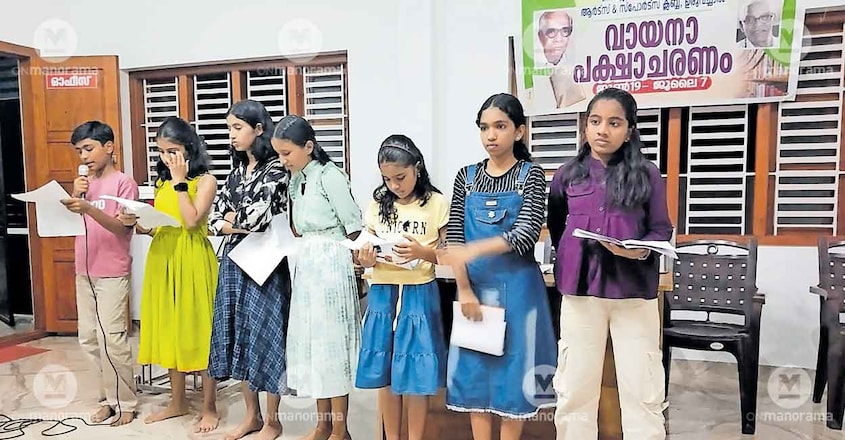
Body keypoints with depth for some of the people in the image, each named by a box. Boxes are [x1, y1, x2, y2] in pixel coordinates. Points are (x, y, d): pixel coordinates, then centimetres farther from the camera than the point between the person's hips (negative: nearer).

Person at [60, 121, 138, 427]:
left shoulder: (124, 182, -7)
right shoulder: (85, 183, 13)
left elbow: (121, 227, -16)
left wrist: (88, 208, -29)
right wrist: (75, 198, -3)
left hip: (112, 273, -7)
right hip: (84, 271, 7)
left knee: (112, 339, -6)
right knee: (89, 338, 10)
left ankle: (125, 403, 7)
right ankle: (109, 397, 22)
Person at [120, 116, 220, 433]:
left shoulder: (205, 180, -5)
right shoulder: (162, 183, 13)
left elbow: (192, 221, -18)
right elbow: (157, 227, 14)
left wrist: (180, 182, -13)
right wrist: (136, 224, -6)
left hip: (192, 261, -7)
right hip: (162, 259, 7)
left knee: (198, 330, -1)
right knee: (168, 329, 12)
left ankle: (209, 407, 12)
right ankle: (178, 402, 27)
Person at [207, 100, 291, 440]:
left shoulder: (276, 169, -10)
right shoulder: (237, 171, 13)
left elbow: (257, 217, -20)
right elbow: (213, 220, 10)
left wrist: (233, 217, -1)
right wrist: (244, 225, -7)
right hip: (234, 262, 8)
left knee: (264, 334, 0)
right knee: (238, 333, 11)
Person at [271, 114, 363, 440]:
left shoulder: (329, 176, -13)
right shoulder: (297, 180, 11)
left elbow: (354, 227, -12)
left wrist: (357, 260, -4)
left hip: (330, 266, -8)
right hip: (306, 266, 8)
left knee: (332, 341, -1)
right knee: (311, 341, 12)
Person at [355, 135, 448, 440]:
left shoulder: (437, 203, -3)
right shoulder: (378, 204, 6)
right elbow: (366, 250, 10)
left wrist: (422, 251, -22)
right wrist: (365, 259, -13)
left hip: (419, 296, -3)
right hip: (382, 295, 4)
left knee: (417, 374, 4)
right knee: (384, 373, 11)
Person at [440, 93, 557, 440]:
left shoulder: (530, 175, -2)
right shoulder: (467, 176, 6)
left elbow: (526, 236, -15)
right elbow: (454, 236, 1)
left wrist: (474, 250, -28)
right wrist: (465, 289, -8)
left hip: (516, 289, -3)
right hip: (474, 288, 3)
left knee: (513, 371, 4)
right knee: (474, 371, 9)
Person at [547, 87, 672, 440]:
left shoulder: (648, 175, 0)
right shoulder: (567, 175, 4)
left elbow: (662, 231, 2)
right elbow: (556, 227, 15)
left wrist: (640, 251, -18)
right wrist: (572, 262, 7)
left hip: (635, 291, -1)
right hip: (580, 291, 1)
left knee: (642, 389, 8)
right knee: (575, 388, 11)